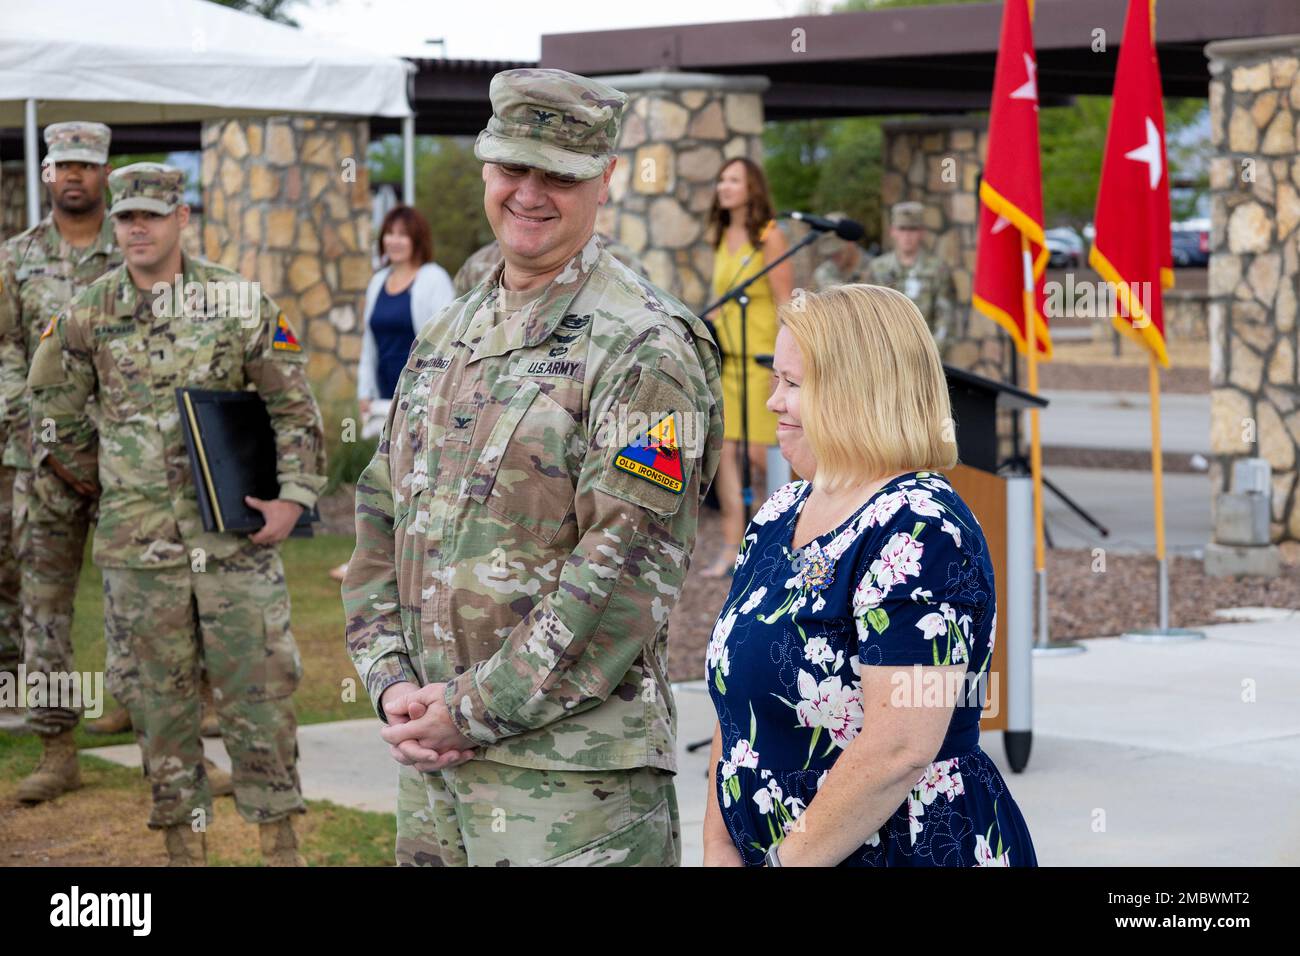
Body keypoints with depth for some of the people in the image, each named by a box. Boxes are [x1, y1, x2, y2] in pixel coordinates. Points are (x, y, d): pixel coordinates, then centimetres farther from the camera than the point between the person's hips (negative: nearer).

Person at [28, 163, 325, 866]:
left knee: (258, 687, -1)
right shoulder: (87, 315, 3)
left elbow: (292, 406, 3)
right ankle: (184, 842, 15)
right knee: (161, 694, 6)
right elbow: (55, 413, 15)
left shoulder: (240, 302, 0)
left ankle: (279, 840, 8)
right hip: (137, 543, 1)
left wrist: (293, 495, -6)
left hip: (236, 535, -1)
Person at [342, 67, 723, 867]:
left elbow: (625, 569, -17)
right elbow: (381, 521, 16)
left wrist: (474, 708, -16)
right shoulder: (447, 337, 14)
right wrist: (391, 683, 0)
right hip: (430, 756, 7)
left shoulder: (647, 349, -10)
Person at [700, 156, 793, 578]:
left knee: (760, 453, -5)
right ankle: (732, 548, 2)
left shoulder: (769, 236, -8)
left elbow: (785, 304, -11)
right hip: (726, 356, 7)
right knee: (725, 451, 0)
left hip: (761, 357, -6)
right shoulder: (722, 238, 13)